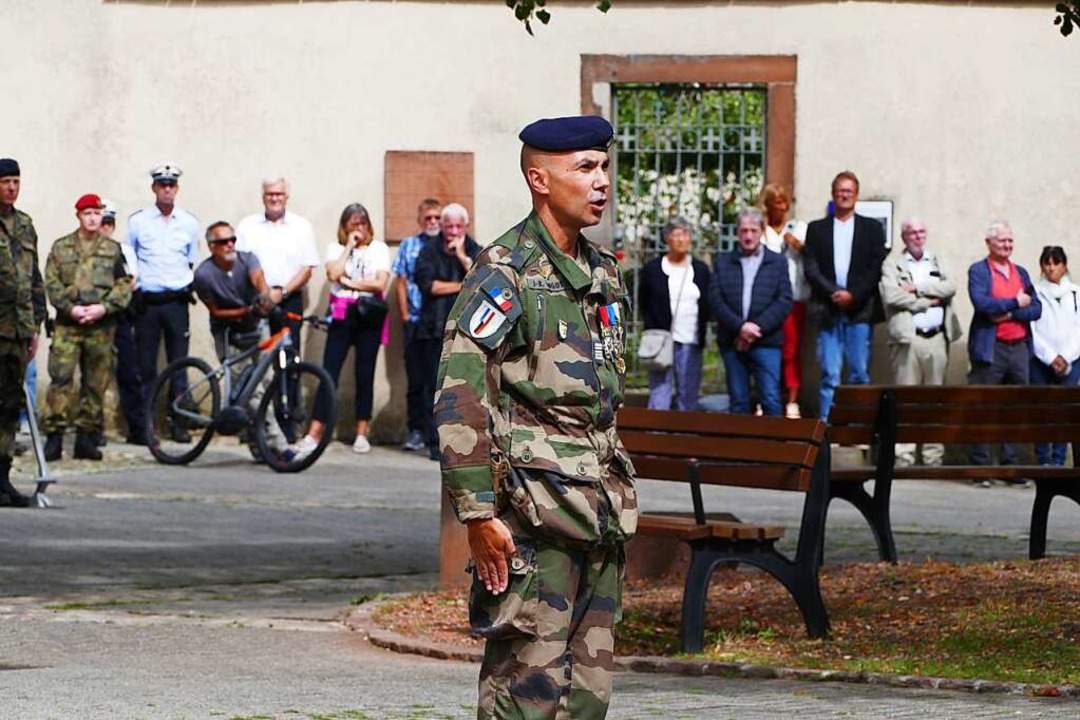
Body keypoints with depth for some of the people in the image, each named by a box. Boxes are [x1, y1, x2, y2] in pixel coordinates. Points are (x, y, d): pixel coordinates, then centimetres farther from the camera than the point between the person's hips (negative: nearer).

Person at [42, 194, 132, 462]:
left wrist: (103, 308, -9)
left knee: (96, 383, 3)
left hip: (101, 325, 1)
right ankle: (54, 436, -10)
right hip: (67, 323, -1)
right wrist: (71, 309, -11)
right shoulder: (61, 248, 8)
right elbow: (52, 284, 3)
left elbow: (125, 284, 5)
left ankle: (87, 437, 10)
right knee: (60, 377, -10)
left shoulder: (113, 249, 10)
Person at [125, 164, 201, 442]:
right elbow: (127, 255, 12)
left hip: (177, 301, 1)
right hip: (147, 302, -1)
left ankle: (180, 423, 2)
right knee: (146, 364, -1)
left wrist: (189, 286, 7)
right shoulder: (138, 221, 4)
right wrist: (132, 281, 1)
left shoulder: (189, 222, 8)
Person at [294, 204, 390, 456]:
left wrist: (349, 283, -4)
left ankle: (362, 434, 10)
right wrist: (349, 247, -5)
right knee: (330, 371, -7)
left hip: (369, 315, 0)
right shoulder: (336, 249, 9)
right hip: (341, 314, 0)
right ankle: (314, 433, -9)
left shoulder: (379, 249, 8)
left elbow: (380, 284, -4)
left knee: (365, 375, 3)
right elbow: (333, 274, -10)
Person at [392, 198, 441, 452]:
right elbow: (401, 282, 11)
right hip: (415, 322, 2)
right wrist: (405, 315, 4)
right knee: (416, 378, 2)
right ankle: (416, 430, 6)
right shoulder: (409, 245, 13)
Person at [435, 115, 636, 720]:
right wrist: (478, 514, -19)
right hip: (534, 510, -8)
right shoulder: (504, 274, -11)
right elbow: (460, 402, -16)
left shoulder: (604, 272, 15)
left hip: (601, 507, 8)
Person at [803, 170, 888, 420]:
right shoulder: (817, 229, 12)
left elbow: (876, 269, 1)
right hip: (828, 311, 0)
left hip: (860, 309, 0)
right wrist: (834, 293, -10)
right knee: (829, 375, -4)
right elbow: (811, 269, 3)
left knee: (860, 373, -2)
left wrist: (853, 295, -11)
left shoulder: (872, 228, 10)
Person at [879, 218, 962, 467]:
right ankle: (903, 458, -6)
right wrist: (929, 301, -5)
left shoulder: (938, 262, 18)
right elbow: (891, 296, -10)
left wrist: (918, 288, -6)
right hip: (908, 337, -4)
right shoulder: (892, 264, 6)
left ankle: (934, 457, 8)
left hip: (938, 337, 4)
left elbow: (950, 287, 1)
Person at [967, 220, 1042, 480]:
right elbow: (981, 303, -16)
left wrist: (1010, 314, -9)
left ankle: (1011, 466, 12)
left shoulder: (1020, 273, 17)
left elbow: (1036, 309, 8)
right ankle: (979, 466, -1)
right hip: (990, 349, -5)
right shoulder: (978, 271, 0)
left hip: (1019, 348, 5)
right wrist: (1015, 303, -8)